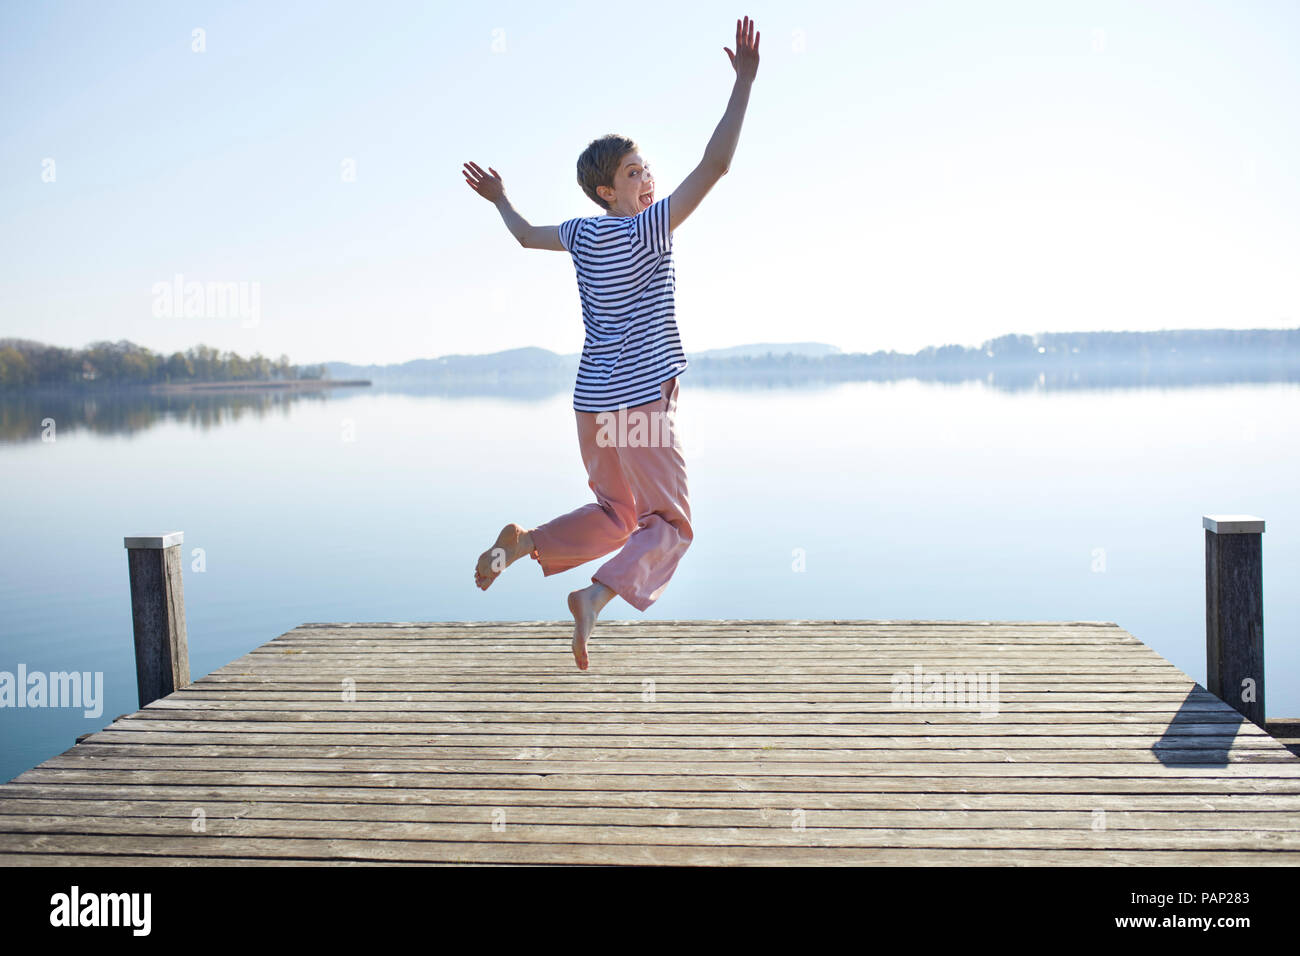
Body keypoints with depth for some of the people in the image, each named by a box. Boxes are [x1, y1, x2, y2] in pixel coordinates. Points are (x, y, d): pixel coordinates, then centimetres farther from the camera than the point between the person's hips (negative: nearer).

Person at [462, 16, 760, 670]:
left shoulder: (583, 235, 9)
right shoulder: (648, 228, -9)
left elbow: (524, 235, 28)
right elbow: (714, 166, -16)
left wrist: (499, 201, 47)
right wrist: (744, 82, -14)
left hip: (593, 400, 7)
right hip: (642, 402, -7)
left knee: (616, 515, 24)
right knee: (670, 525, 3)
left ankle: (523, 542, 4)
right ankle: (599, 594, -20)